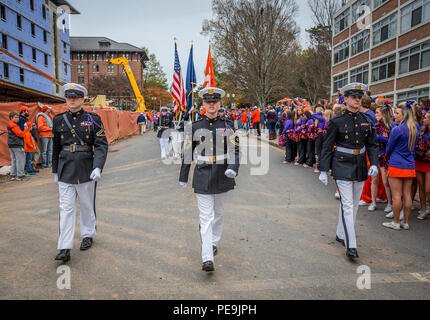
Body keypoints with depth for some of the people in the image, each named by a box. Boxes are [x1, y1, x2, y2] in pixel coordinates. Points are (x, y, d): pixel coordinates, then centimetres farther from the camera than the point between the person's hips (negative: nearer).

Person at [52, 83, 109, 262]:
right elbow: (56, 148, 13)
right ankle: (65, 248, 4)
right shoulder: (59, 120, 6)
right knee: (66, 208, 0)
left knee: (87, 205, 13)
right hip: (65, 171, 2)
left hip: (86, 170, -2)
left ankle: (88, 235, 33)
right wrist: (55, 170, 14)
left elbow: (101, 145, -8)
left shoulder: (93, 119, -3)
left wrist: (98, 167, -20)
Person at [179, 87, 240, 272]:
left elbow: (234, 149, -4)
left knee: (219, 213, 18)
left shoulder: (227, 126, 2)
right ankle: (207, 259, -5)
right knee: (206, 217, -5)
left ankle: (214, 242, 40)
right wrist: (183, 177, 9)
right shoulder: (195, 127, 1)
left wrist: (233, 168, -22)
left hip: (222, 177, 2)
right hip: (202, 177, -2)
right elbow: (188, 153, 5)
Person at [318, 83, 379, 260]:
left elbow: (372, 145, 12)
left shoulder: (366, 121, 7)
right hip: (343, 167, -5)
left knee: (354, 204, 13)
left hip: (360, 166, 5)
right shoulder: (336, 121, -7)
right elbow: (327, 147, -5)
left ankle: (341, 234, 31)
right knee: (347, 204, -8)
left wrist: (374, 163, -4)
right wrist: (323, 170, -8)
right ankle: (351, 245, -4)